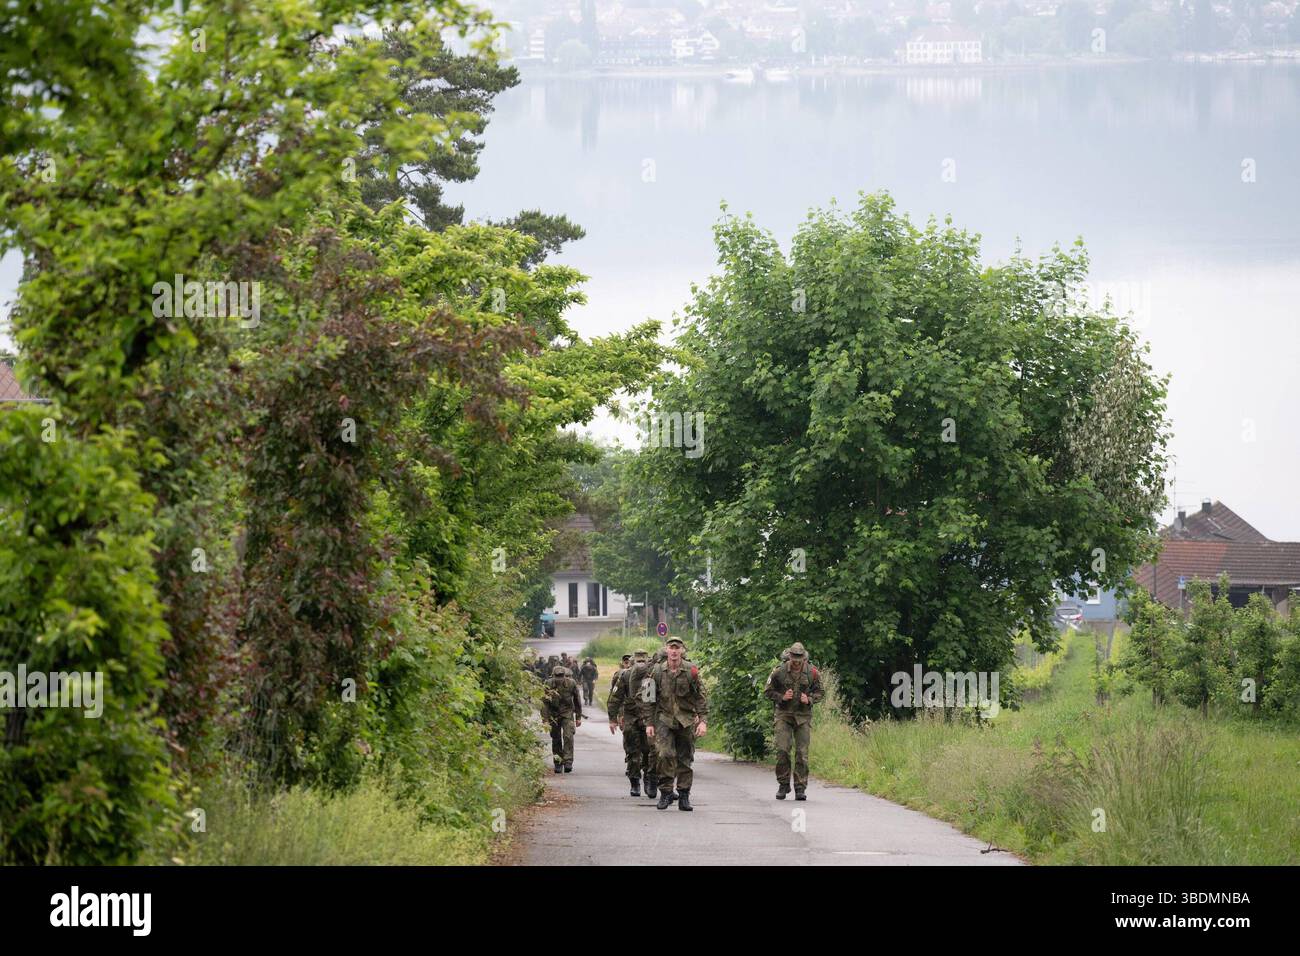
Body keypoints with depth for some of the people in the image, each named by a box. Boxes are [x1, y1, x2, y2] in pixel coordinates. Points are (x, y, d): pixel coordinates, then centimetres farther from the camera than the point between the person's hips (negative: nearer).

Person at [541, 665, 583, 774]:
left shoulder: (571, 683, -12)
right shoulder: (548, 685, -15)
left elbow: (577, 700, 1)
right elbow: (544, 703, -13)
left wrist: (578, 717, 5)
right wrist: (545, 720, -20)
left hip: (567, 713, -1)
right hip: (553, 714, 1)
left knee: (568, 736, -16)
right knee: (556, 739, 5)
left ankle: (568, 762, -17)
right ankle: (558, 763, 16)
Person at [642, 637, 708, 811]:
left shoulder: (691, 671, -4)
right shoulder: (657, 671, -1)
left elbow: (701, 698, -1)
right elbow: (648, 699, 4)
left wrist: (702, 721, -9)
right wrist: (649, 723, 1)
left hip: (686, 721, 0)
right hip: (664, 719, 0)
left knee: (685, 759, 4)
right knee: (665, 755, -16)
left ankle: (684, 797, 12)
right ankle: (665, 793, -6)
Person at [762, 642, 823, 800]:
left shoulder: (812, 673, -3)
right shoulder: (779, 672, -6)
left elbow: (819, 692, 10)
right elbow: (768, 692, 3)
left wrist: (809, 699, -11)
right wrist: (782, 697, -14)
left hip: (803, 715, 1)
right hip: (784, 715, -1)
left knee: (802, 752, -3)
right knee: (782, 750, -10)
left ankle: (800, 788, 3)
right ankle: (783, 784, 5)